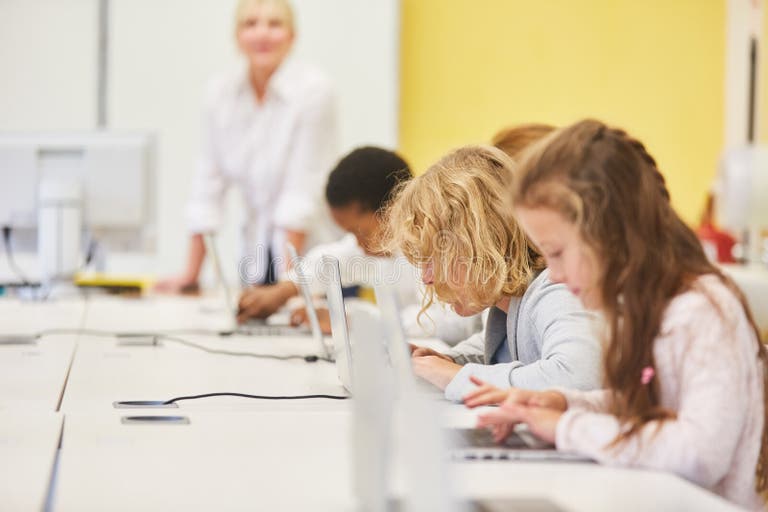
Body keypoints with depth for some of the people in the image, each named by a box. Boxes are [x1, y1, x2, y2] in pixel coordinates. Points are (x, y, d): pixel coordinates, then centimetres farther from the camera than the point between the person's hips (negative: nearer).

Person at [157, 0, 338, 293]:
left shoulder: (313, 90, -12)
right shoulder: (221, 92, 1)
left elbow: (303, 188, -16)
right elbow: (209, 186, 4)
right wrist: (191, 275, 1)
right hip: (258, 259, 4)